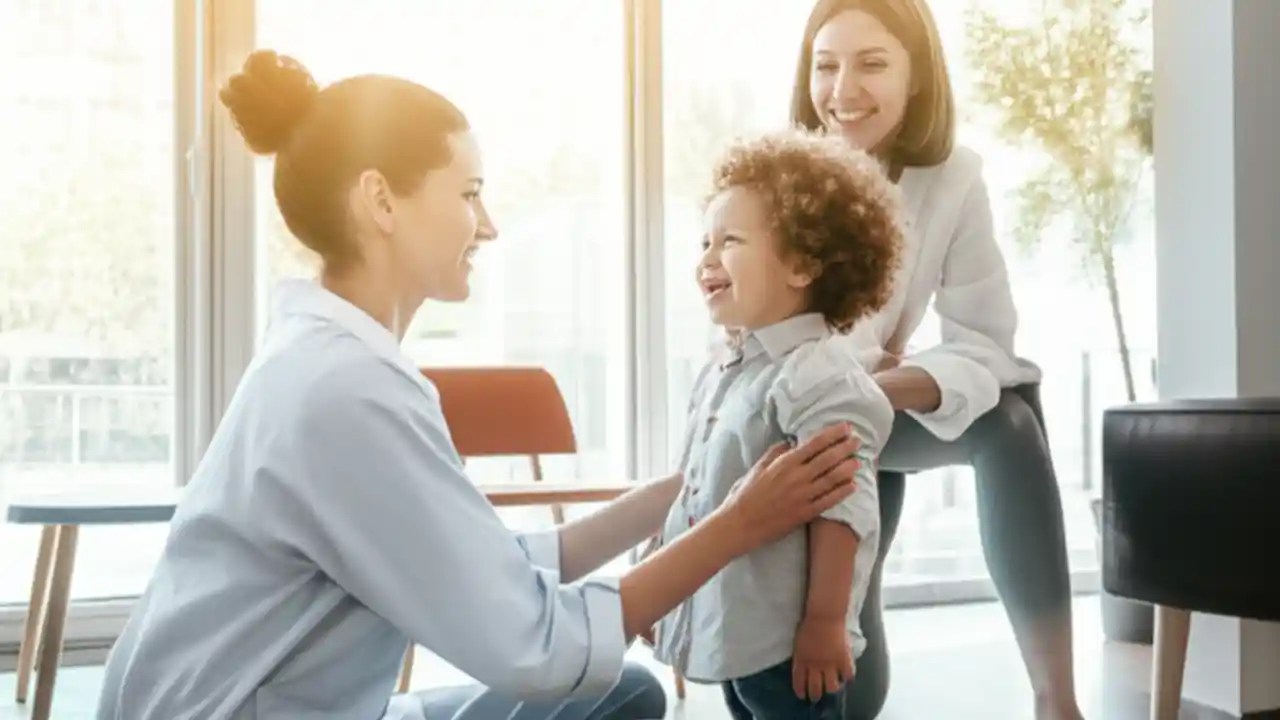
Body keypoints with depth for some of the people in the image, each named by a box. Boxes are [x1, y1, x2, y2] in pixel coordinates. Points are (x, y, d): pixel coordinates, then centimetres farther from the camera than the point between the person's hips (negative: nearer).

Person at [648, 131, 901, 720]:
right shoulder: (722, 368, 8)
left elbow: (841, 511, -23)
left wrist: (825, 625, -22)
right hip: (726, 628, 9)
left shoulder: (818, 380, -21)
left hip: (788, 640, -9)